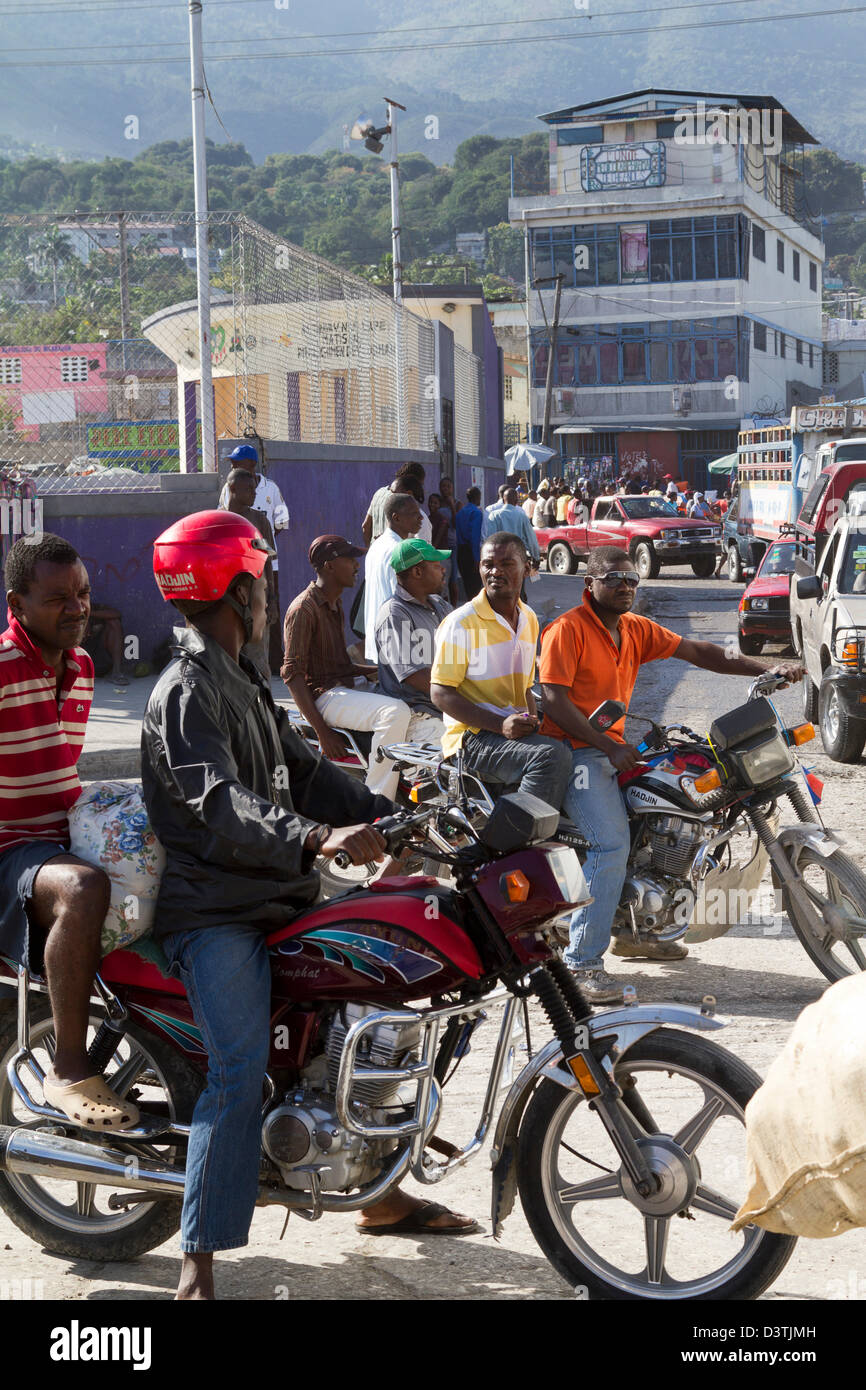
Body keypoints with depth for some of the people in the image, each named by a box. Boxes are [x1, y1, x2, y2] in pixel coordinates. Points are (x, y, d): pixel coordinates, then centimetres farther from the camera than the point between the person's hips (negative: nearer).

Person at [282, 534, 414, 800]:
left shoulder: (336, 603, 19)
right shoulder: (303, 608, -11)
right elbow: (292, 673, -16)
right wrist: (322, 731, -22)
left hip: (350, 685, 10)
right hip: (324, 694, -10)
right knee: (396, 712, -31)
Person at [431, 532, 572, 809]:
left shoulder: (529, 619, 17)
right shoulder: (461, 622, -7)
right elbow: (440, 693, -11)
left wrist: (534, 723, 4)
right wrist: (501, 725, -20)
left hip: (517, 733, 7)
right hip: (473, 737, -7)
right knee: (552, 756, -32)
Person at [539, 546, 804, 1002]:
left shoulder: (637, 629, 11)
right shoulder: (567, 629, -11)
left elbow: (696, 652, 7)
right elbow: (554, 700, -18)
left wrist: (768, 669, -3)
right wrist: (608, 747, -22)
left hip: (615, 748, 9)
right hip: (576, 750, -9)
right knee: (611, 844, -22)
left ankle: (633, 930, 28)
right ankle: (583, 961, -19)